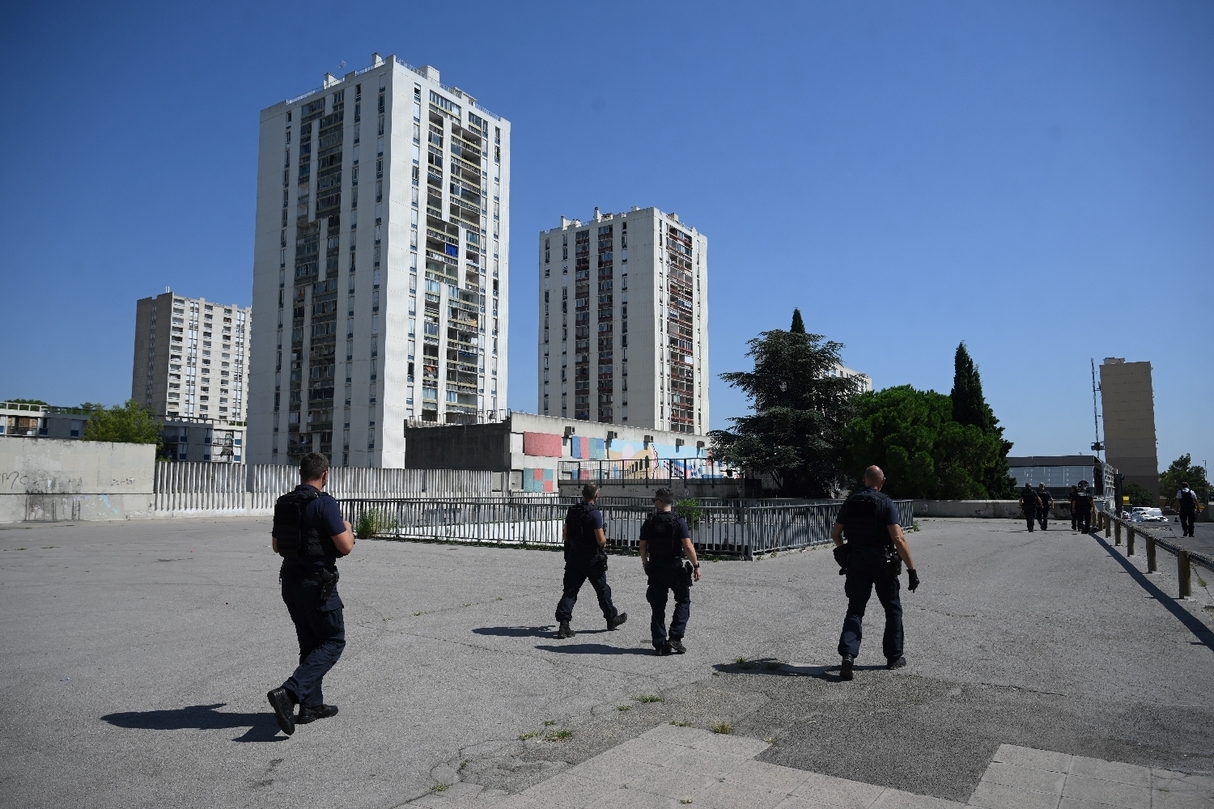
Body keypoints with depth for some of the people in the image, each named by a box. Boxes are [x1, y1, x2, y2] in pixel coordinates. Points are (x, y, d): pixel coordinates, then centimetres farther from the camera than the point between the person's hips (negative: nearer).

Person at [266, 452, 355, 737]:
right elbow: (345, 547, -17)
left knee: (310, 643, 18)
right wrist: (347, 529, 3)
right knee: (333, 641, 3)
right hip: (317, 583, -8)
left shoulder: (283, 503, 6)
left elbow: (276, 545, 17)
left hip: (290, 581, 8)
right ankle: (289, 693, -12)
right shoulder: (325, 503, -17)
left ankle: (312, 705, 22)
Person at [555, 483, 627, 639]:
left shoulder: (572, 511, 3)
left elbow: (565, 536, 10)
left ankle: (563, 624, -6)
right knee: (602, 589, 13)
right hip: (592, 558, -5)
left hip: (573, 557, 5)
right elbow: (601, 540, -18)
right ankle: (612, 618, 29)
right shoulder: (595, 513, -17)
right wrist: (605, 539, 3)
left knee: (570, 590, 4)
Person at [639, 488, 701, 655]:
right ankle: (675, 637, 1)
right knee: (683, 602, 13)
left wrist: (646, 565, 18)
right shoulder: (678, 521, -10)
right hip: (675, 569, -3)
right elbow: (688, 547, -15)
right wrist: (696, 566, -6)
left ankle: (660, 644, 10)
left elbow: (642, 547, 4)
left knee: (658, 607, 9)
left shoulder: (649, 522, -1)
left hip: (655, 570, 3)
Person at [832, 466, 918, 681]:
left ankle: (848, 653, -12)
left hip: (856, 563, 3)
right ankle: (894, 657, 23)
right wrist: (911, 569, -15)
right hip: (882, 564, -3)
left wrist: (844, 553, 26)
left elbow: (835, 533, 8)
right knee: (893, 610, 15)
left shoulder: (849, 502, 2)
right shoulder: (886, 504, -11)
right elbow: (898, 539, -19)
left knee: (855, 610, 6)